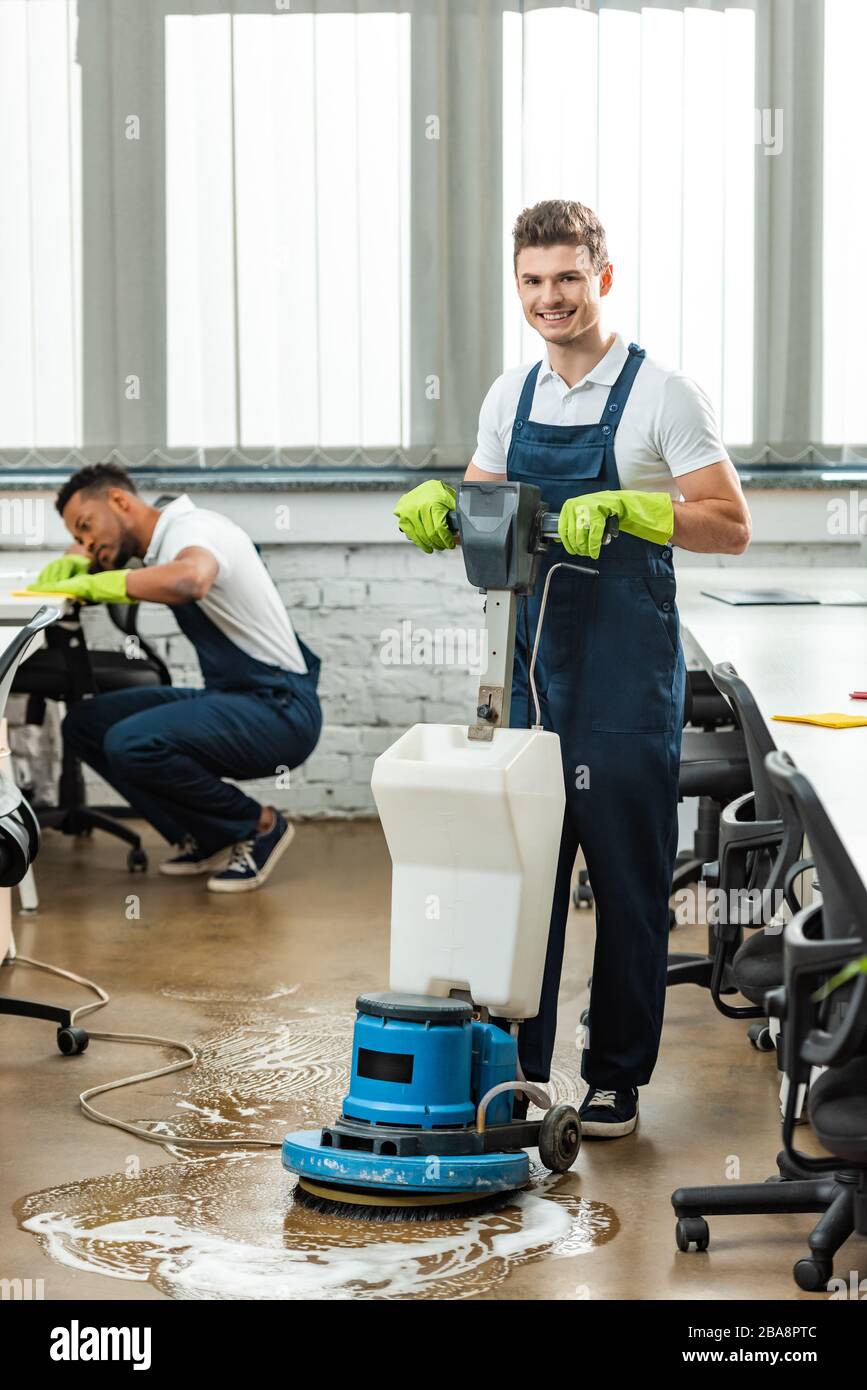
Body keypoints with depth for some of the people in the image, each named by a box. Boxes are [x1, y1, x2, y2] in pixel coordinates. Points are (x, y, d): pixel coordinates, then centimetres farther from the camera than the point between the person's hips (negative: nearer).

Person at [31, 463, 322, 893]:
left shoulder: (192, 527, -15)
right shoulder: (160, 539, 12)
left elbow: (190, 579, -40)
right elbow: (89, 549, 31)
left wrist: (91, 584, -27)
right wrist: (69, 564, 5)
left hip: (279, 709, -9)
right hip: (229, 698, 9)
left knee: (132, 743, -28)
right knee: (85, 724, 3)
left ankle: (258, 827, -6)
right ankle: (206, 839, 6)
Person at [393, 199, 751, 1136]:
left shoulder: (660, 394, -7)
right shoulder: (511, 397, 11)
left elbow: (730, 527, -9)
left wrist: (623, 508, -22)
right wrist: (436, 504, -4)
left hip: (627, 679, -5)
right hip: (532, 664, 5)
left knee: (627, 882, 3)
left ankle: (616, 1079, 14)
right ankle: (515, 1066, 18)